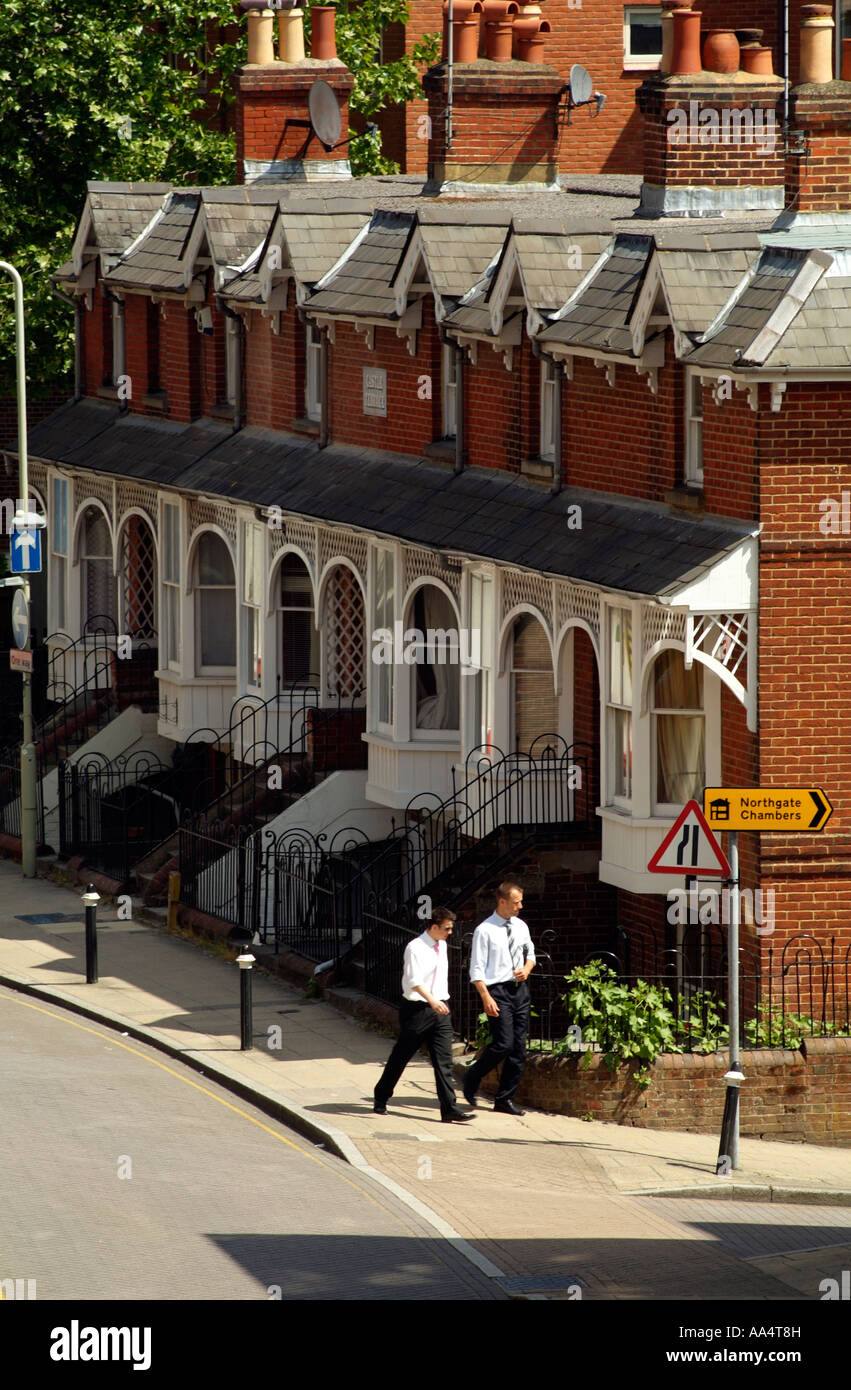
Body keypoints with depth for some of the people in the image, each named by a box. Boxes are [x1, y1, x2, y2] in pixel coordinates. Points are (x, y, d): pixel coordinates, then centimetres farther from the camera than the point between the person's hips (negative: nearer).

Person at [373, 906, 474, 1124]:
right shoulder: (416, 948, -14)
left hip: (439, 1008, 6)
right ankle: (381, 1099, 25)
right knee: (401, 1056, 6)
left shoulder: (441, 945, 11)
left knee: (444, 1059, -3)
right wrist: (432, 1000, -35)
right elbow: (414, 980, -23)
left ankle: (449, 1109, -8)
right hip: (417, 1008, -6)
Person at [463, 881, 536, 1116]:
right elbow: (477, 969, -9)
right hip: (498, 991, -6)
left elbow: (530, 953, 26)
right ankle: (472, 1080, 9)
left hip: (520, 989, 6)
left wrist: (527, 968, 3)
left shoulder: (521, 927, 11)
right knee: (503, 1043, -15)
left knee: (519, 1047, 4)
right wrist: (486, 998, -18)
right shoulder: (485, 931, -8)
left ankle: (505, 1099, 11)